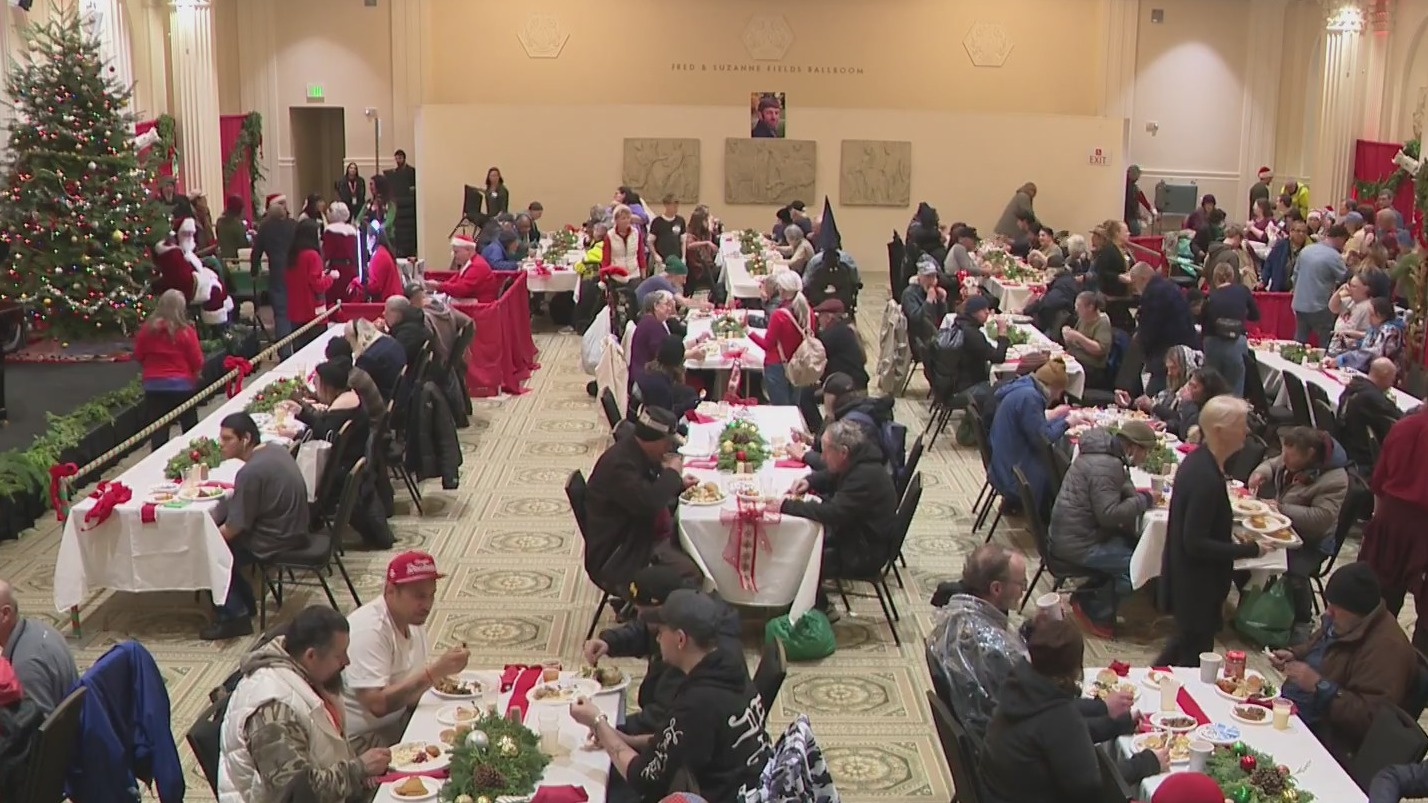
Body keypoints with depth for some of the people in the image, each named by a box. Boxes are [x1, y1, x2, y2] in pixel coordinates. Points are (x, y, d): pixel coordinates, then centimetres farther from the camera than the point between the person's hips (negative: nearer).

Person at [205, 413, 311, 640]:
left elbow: (235, 527, -20)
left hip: (275, 542, -9)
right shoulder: (277, 449, 2)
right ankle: (244, 602, 26)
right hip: (294, 530, 9)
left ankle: (235, 616, 5)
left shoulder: (251, 472, -26)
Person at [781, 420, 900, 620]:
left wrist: (786, 506, -31)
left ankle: (821, 609, 10)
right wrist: (809, 481, -2)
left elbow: (832, 513, -35)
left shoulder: (866, 476, -31)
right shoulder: (856, 463, -1)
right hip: (851, 531, 10)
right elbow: (830, 476, 20)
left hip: (864, 553, -10)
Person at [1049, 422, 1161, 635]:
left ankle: (1091, 597, 14)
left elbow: (1117, 493, 17)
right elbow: (1109, 514, -26)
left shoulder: (1105, 453, 10)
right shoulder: (1106, 466, -23)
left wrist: (1142, 498, -1)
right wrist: (1144, 500, -14)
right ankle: (1097, 609, 5)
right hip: (1078, 544, -10)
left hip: (1072, 533, 10)